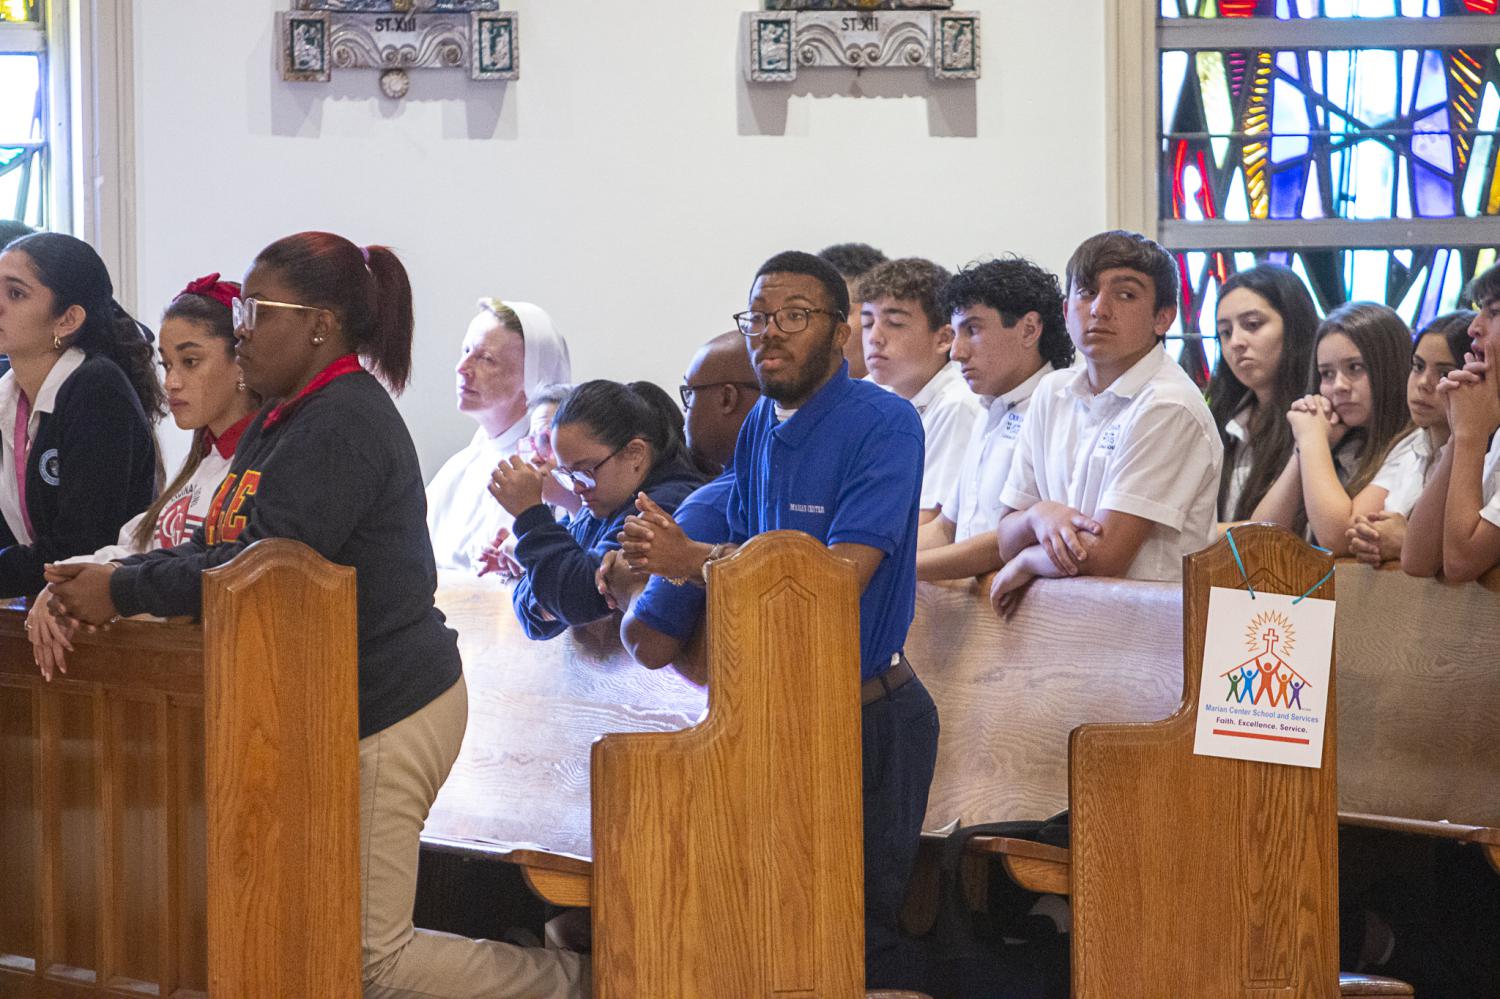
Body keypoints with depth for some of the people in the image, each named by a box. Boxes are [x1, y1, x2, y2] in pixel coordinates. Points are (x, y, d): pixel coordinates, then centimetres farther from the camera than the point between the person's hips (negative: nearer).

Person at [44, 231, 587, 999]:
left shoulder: (345, 423, -18)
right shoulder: (287, 419, 16)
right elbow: (223, 546, 12)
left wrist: (124, 592, -21)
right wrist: (103, 577, -3)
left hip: (386, 709, -11)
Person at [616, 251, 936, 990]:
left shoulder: (883, 424, -15)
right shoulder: (759, 429, 9)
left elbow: (839, 576, -23)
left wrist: (693, 562, -19)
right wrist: (667, 554, -8)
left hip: (867, 712, -7)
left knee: (863, 938, -1)